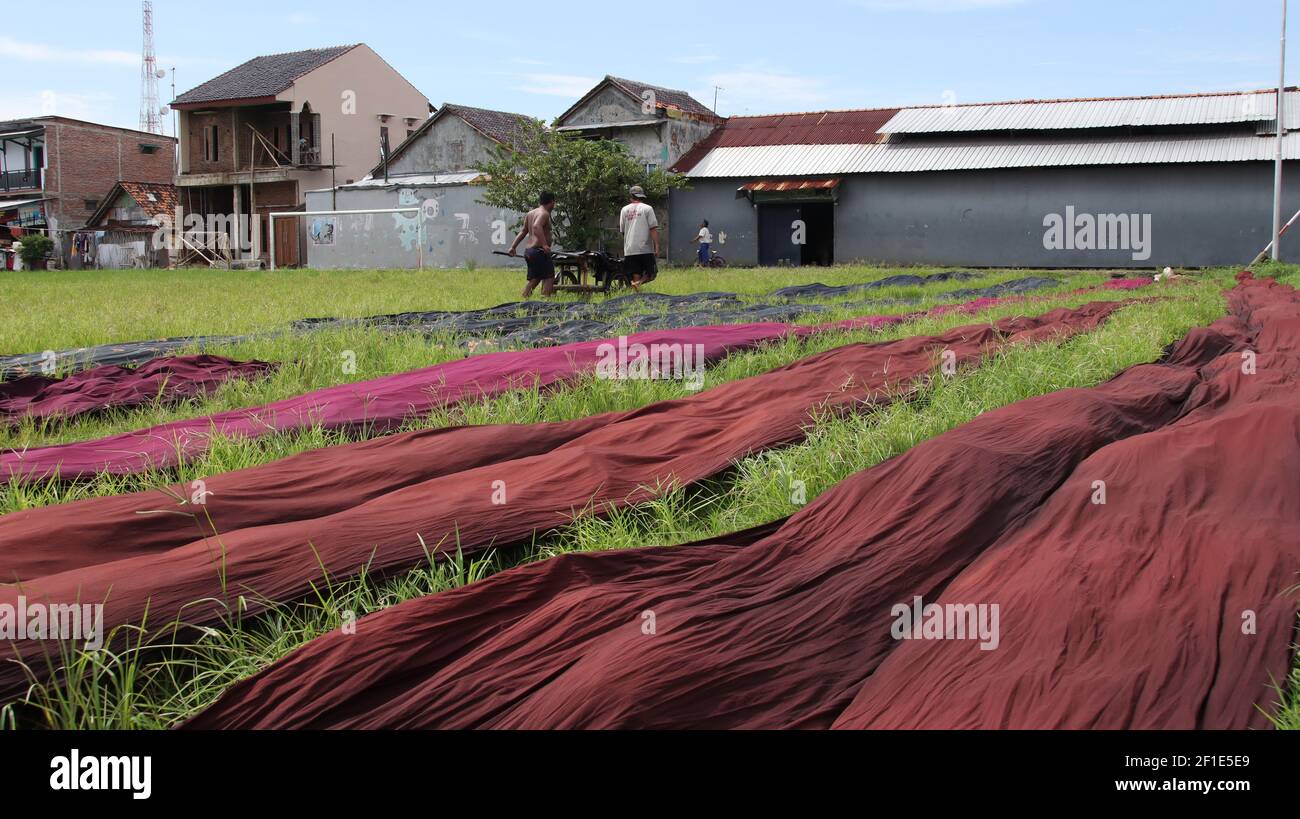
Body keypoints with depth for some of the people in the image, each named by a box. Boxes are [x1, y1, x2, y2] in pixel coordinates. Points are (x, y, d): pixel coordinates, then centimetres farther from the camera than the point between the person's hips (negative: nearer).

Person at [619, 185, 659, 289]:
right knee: (651, 273, 2)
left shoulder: (624, 210, 12)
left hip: (629, 249, 4)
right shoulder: (647, 208, 0)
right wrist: (657, 247, -8)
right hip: (646, 249, -4)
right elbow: (653, 229, -8)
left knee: (635, 274, 9)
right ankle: (639, 283, -24)